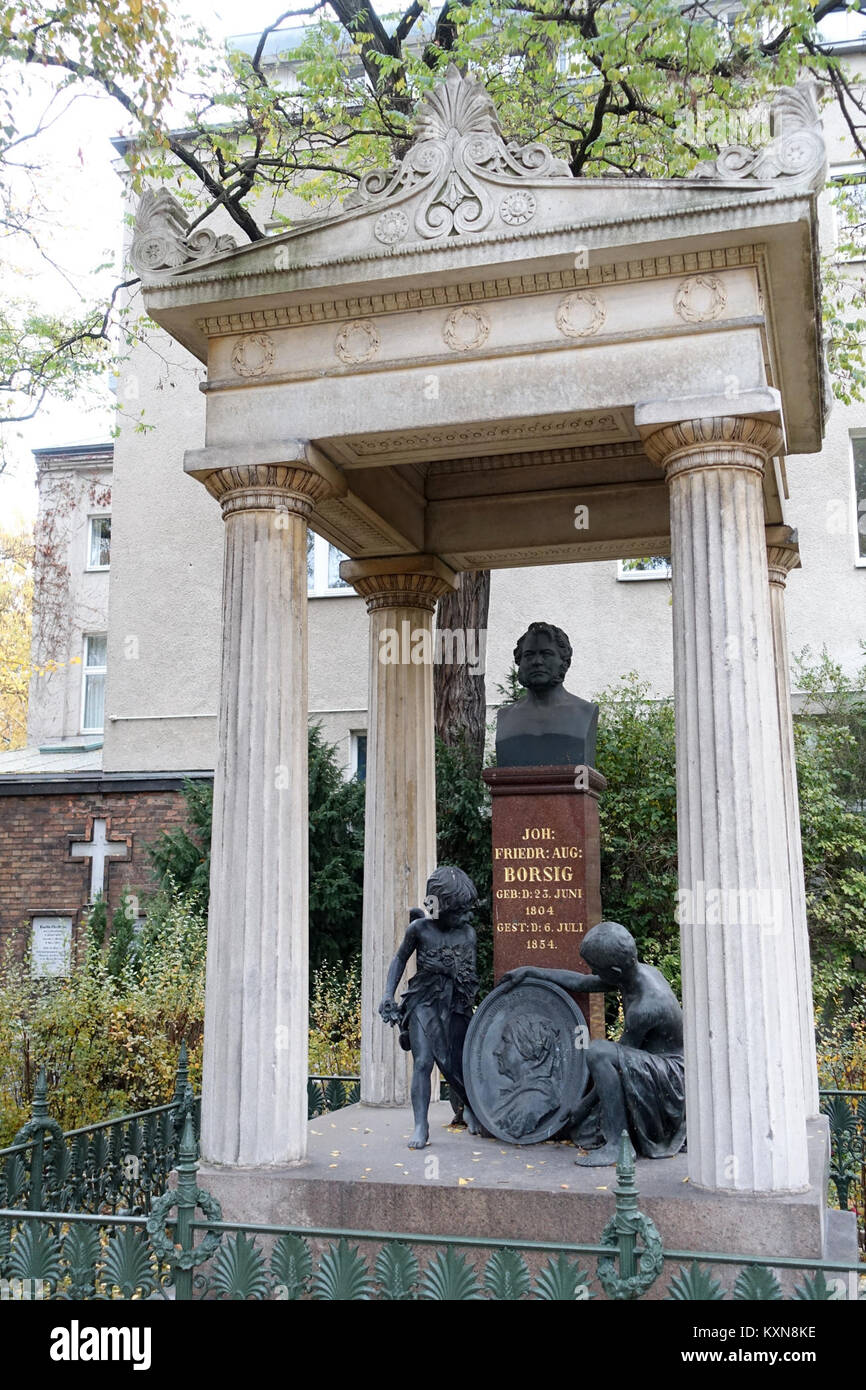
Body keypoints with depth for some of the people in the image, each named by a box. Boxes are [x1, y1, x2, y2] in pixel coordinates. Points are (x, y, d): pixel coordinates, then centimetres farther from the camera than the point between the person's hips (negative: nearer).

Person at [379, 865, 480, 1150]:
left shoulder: (468, 933, 3)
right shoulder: (420, 929, -4)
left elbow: (471, 974, 12)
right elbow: (400, 959, 8)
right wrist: (388, 995, 2)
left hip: (455, 1005, 2)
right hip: (424, 1004, -2)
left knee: (456, 1063, 4)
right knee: (423, 1062, -13)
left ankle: (464, 1106, 35)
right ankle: (421, 1127, -8)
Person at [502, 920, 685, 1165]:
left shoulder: (644, 1007, -28)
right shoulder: (637, 972, 0)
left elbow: (621, 1059, -19)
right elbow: (581, 983, 13)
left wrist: (581, 1108, -10)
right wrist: (531, 971, 12)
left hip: (673, 1078, -9)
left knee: (598, 1052, -30)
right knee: (584, 1134, 7)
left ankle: (617, 1143, -23)